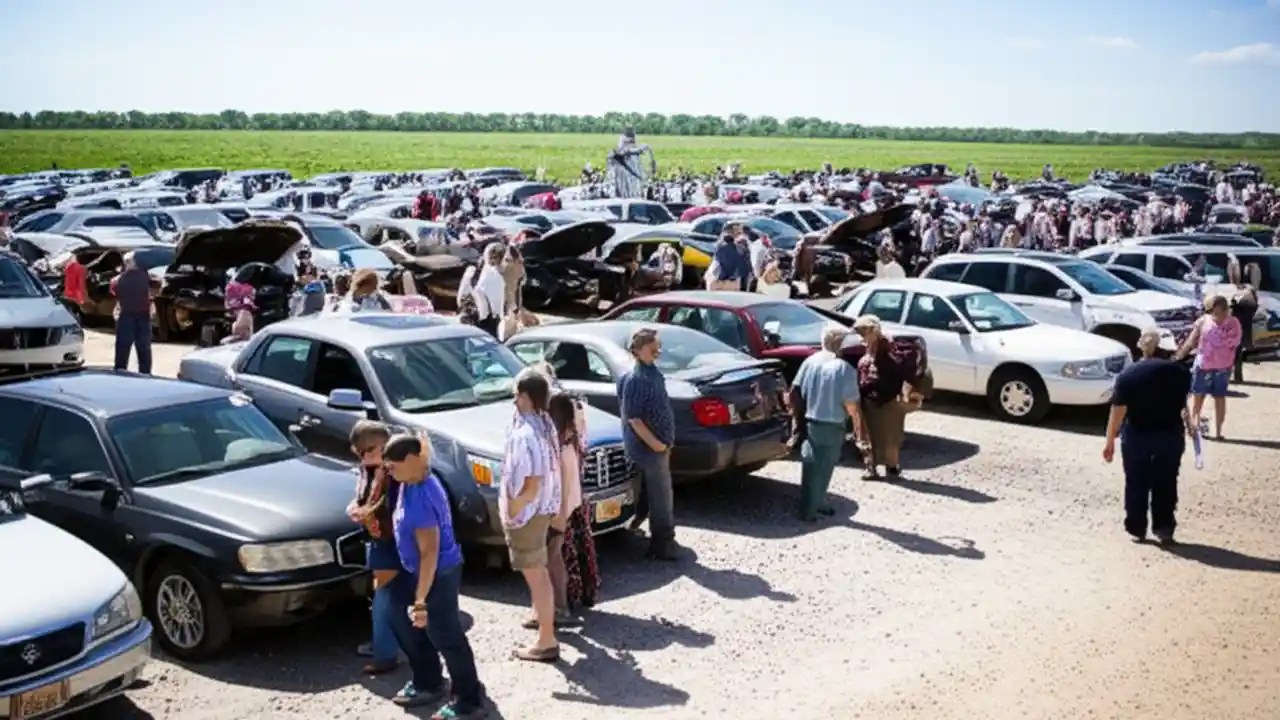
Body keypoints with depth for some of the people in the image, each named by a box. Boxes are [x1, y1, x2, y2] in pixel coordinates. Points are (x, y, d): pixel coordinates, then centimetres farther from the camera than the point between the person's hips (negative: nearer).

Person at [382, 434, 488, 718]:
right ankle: (428, 683, 38)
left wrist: (420, 600, -29)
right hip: (415, 571, 11)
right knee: (405, 624, 21)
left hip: (439, 575, -11)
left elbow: (429, 552, -30)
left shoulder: (421, 498, -30)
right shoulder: (412, 484, 0)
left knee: (446, 638, -1)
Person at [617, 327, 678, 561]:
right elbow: (633, 417, -22)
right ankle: (662, 546, 7)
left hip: (659, 443, 9)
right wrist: (655, 443, -21)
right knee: (661, 497, -2)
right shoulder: (635, 379, -19)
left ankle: (663, 541, 32)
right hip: (648, 448, -9)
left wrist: (664, 441, 17)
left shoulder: (652, 372, 9)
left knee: (659, 495, 19)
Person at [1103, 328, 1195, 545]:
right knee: (1165, 484, 14)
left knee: (1136, 484, 12)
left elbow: (1118, 412, -15)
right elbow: (1183, 403, 11)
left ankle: (1137, 529, 18)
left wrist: (1110, 441, -9)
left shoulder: (1127, 375, -12)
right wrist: (1188, 423, 30)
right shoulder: (1178, 371, -5)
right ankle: (1164, 528, 16)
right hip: (1171, 435, 2)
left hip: (1137, 436, -1)